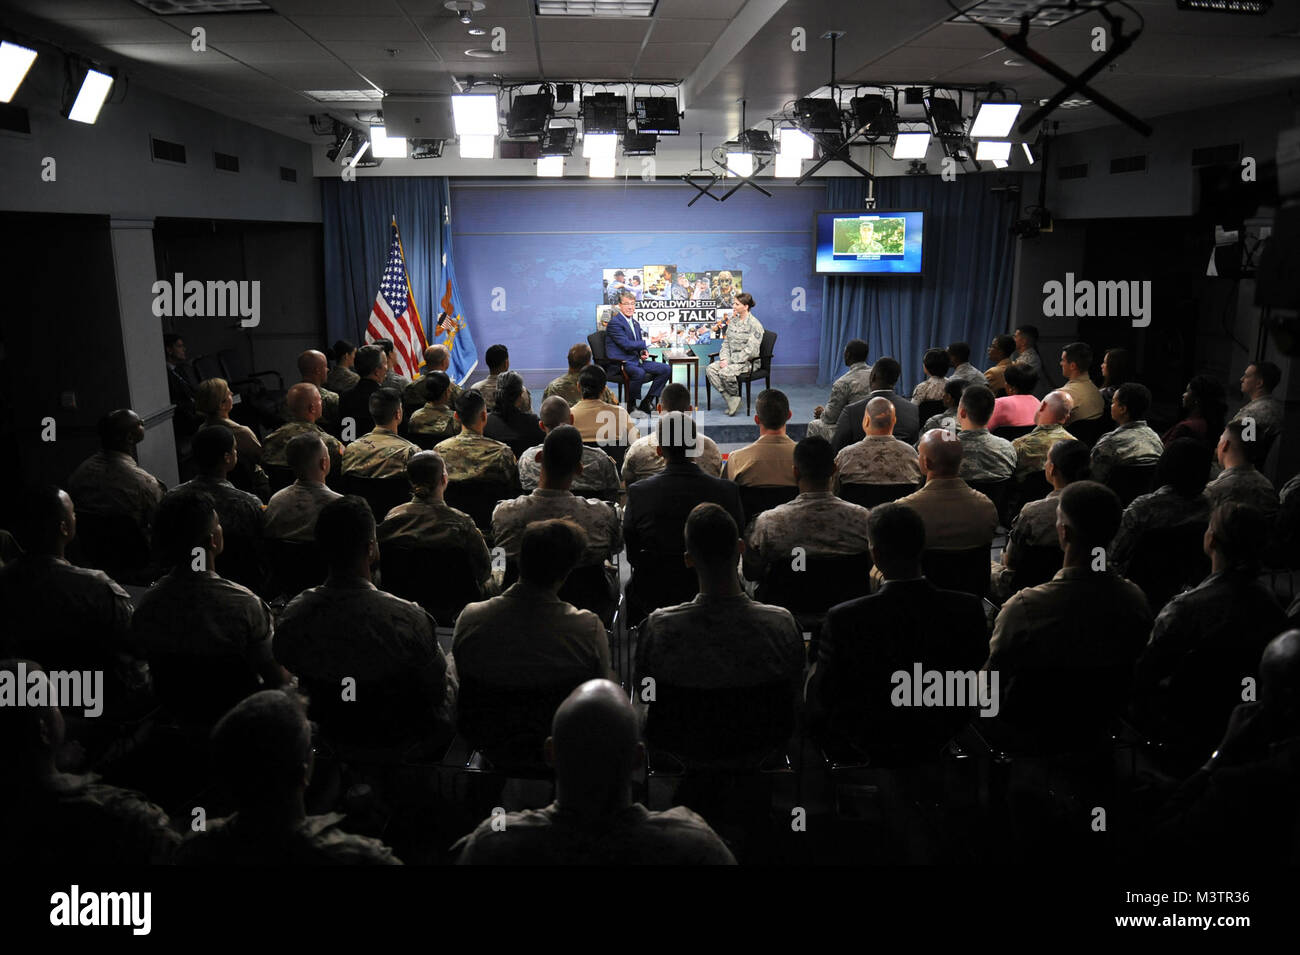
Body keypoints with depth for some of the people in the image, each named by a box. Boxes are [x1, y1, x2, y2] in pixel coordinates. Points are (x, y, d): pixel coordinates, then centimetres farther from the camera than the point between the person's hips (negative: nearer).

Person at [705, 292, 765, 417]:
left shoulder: (754, 325, -12)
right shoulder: (733, 321, 12)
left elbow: (751, 350, -18)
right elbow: (726, 342, 14)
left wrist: (732, 361, -20)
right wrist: (724, 359, -5)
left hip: (748, 362, -7)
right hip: (732, 359, 7)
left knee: (725, 372, -32)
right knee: (710, 369, -18)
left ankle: (735, 397, -7)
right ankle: (729, 399, -17)